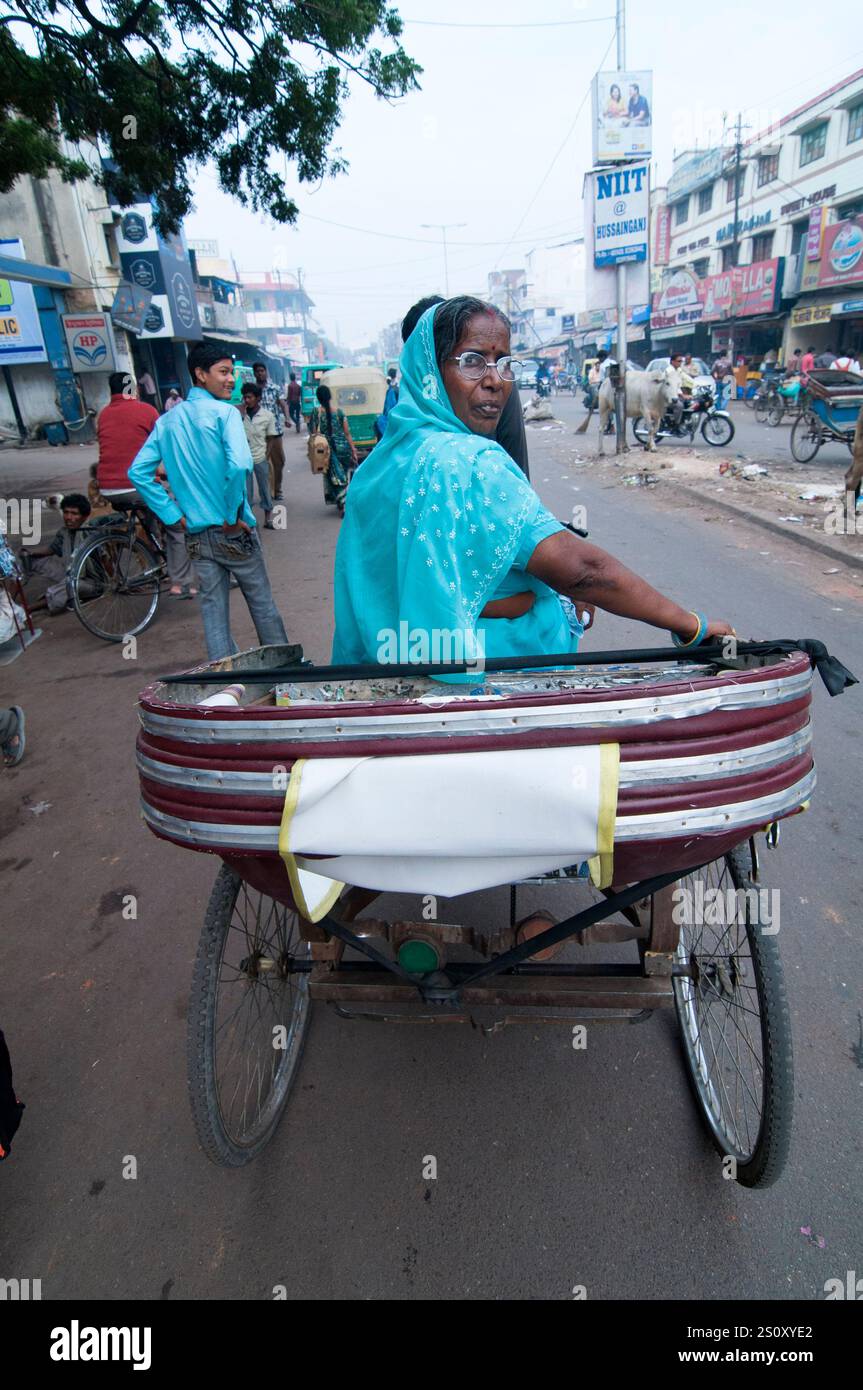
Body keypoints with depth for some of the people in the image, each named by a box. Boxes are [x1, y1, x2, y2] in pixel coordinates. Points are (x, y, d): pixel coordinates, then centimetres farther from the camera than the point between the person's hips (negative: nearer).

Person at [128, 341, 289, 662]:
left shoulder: (167, 421, 8)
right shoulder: (224, 412, -10)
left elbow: (138, 472, 4)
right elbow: (239, 464, -26)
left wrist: (172, 514, 3)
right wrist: (233, 514, -15)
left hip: (196, 535, 5)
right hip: (234, 532, -5)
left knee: (213, 609, 11)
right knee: (262, 605, 11)